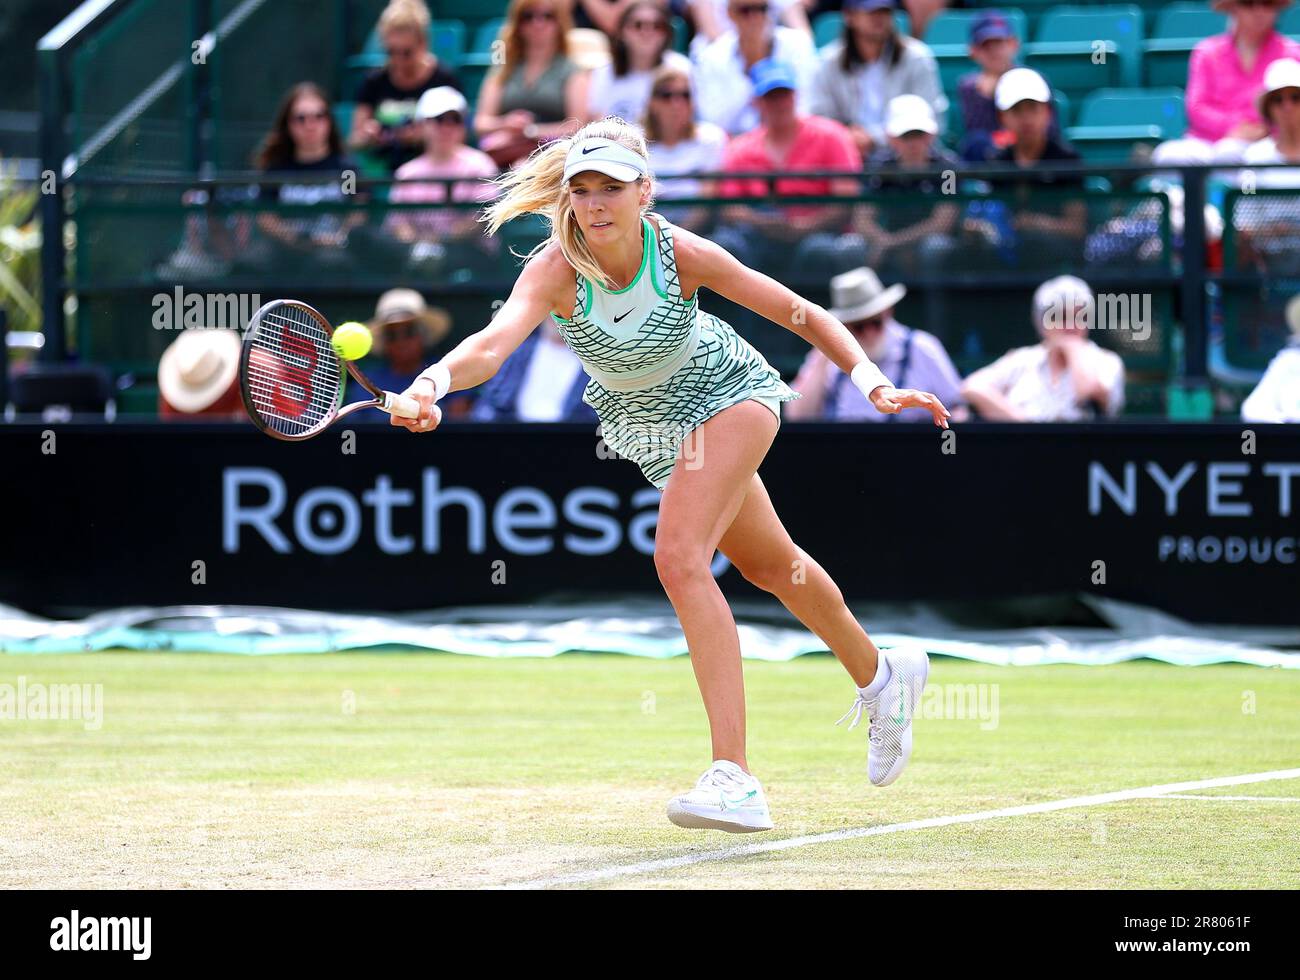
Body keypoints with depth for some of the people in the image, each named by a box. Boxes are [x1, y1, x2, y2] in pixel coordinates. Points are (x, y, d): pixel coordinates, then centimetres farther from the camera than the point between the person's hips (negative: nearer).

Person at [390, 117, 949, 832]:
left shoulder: (681, 254, -30)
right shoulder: (555, 270, -30)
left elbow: (802, 314, -18)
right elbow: (495, 340, -49)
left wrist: (873, 382, -28)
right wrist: (433, 384, -69)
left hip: (727, 395, -4)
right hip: (649, 426, 4)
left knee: (679, 557, -26)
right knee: (768, 565, 23)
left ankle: (733, 779, -28)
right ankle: (879, 676, 52)